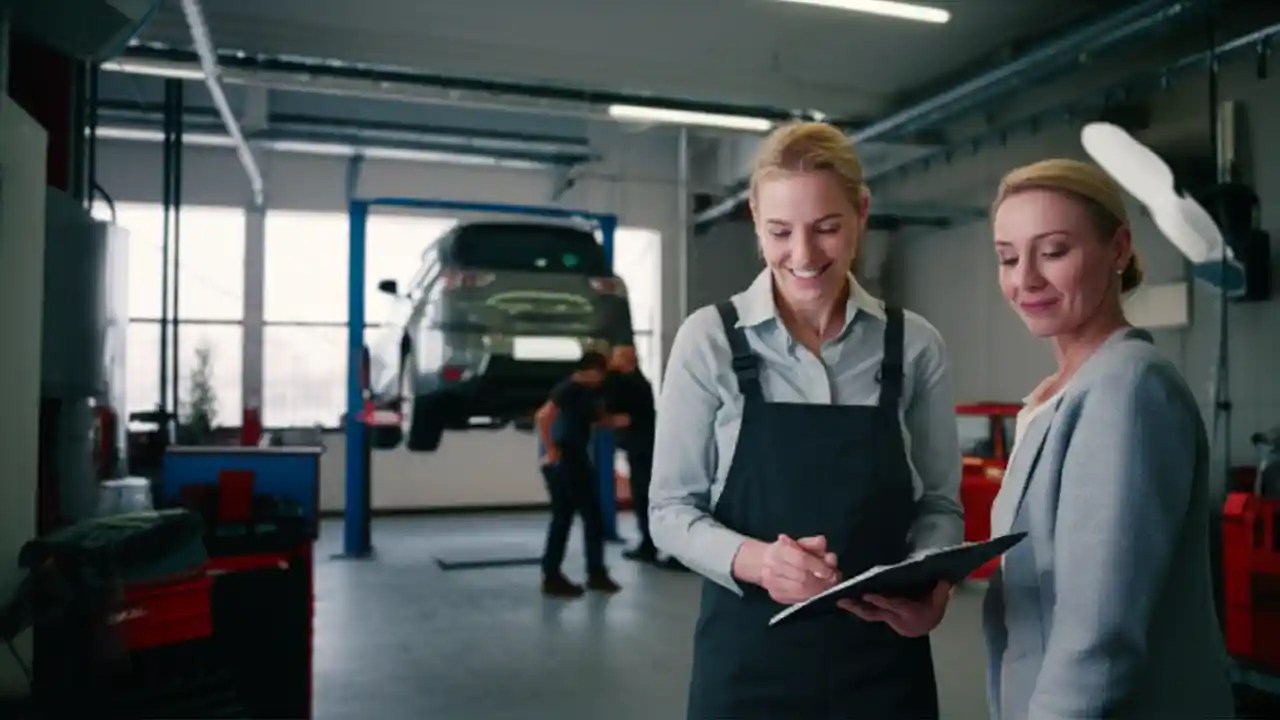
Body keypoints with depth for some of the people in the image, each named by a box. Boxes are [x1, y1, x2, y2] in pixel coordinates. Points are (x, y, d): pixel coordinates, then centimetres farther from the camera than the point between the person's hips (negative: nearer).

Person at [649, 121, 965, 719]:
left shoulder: (915, 345, -2)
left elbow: (940, 503, 4)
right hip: (749, 659, -1)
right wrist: (753, 559, -23)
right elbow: (670, 509, -5)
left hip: (882, 664, 2)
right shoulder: (708, 340, -7)